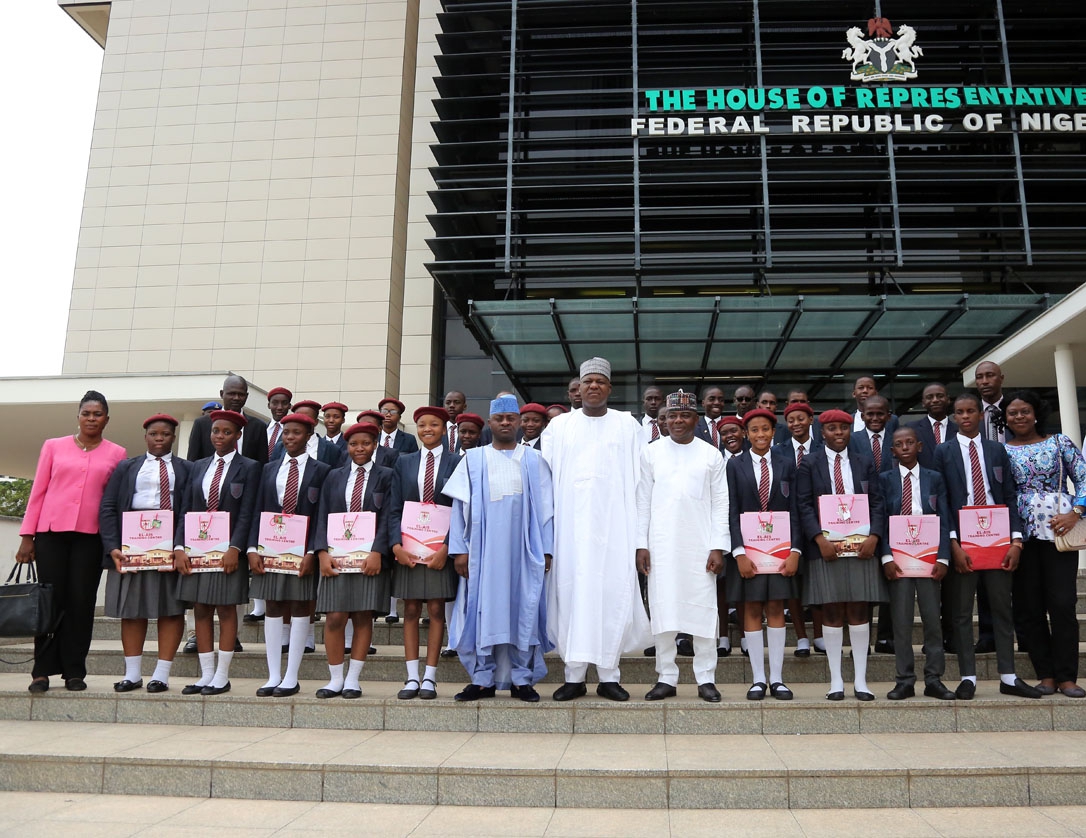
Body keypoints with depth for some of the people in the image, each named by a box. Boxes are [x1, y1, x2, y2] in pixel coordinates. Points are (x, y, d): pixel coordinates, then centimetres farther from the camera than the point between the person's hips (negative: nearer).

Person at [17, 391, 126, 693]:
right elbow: (37, 492, 8)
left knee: (81, 601, 2)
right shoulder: (53, 446, 8)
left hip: (91, 535, 0)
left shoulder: (116, 454, 7)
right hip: (51, 532, 0)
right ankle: (42, 671, 9)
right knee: (51, 600, 1)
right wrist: (27, 535, 4)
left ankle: (74, 671, 9)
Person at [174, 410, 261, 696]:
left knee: (226, 610, 0)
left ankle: (222, 676, 7)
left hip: (229, 550, -4)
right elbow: (185, 510, 9)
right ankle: (206, 675, 14)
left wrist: (235, 549, -17)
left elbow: (247, 513, -8)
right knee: (201, 610, 6)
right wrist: (179, 547, -2)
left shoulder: (249, 468, 0)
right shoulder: (198, 466, 13)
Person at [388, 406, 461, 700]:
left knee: (436, 610, 1)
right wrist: (396, 545, -8)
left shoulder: (456, 462, 2)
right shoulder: (404, 462, 10)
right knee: (410, 610, 4)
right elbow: (394, 508, 5)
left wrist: (446, 547, -13)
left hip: (441, 547, -2)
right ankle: (412, 678, 9)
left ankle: (430, 678, 8)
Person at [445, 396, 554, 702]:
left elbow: (545, 508, 6)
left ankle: (522, 679, 10)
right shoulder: (473, 460, 9)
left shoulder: (534, 461, 9)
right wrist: (459, 549, -3)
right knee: (484, 608, 1)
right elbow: (460, 506, 5)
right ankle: (483, 679, 10)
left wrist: (546, 550, -1)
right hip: (484, 549, 0)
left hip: (523, 550, 0)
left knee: (523, 609, 1)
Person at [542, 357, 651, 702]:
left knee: (613, 592, -1)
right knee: (571, 591, 0)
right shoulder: (559, 426, 9)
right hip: (570, 524, 1)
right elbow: (546, 476, 6)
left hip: (614, 523, 0)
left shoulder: (628, 425, 7)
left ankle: (609, 675, 9)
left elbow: (640, 478, 3)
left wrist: (641, 530, -5)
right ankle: (574, 675, 8)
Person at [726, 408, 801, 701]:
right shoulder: (735, 465, 3)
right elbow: (732, 511, -2)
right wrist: (740, 553, -11)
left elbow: (795, 509, 2)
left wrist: (795, 550, -8)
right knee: (751, 610, 3)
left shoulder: (787, 463, 5)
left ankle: (776, 679, 10)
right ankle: (758, 679, 10)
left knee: (776, 609, 4)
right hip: (747, 547, 0)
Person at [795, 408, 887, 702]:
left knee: (859, 612, 4)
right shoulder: (809, 464, 5)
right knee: (832, 613, 1)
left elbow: (877, 503, 7)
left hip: (860, 547, 2)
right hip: (825, 547, -2)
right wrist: (820, 539, -14)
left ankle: (861, 681, 12)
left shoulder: (864, 463, 12)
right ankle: (836, 681, 9)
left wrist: (874, 536, -9)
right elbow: (803, 505, -2)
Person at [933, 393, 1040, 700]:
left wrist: (1016, 540, -4)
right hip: (962, 540, -2)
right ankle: (968, 678, 8)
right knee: (962, 611, 2)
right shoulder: (944, 452, 2)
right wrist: (953, 544, -11)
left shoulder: (997, 451, 10)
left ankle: (1008, 677, 15)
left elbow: (1010, 497, 7)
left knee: (1002, 608, 7)